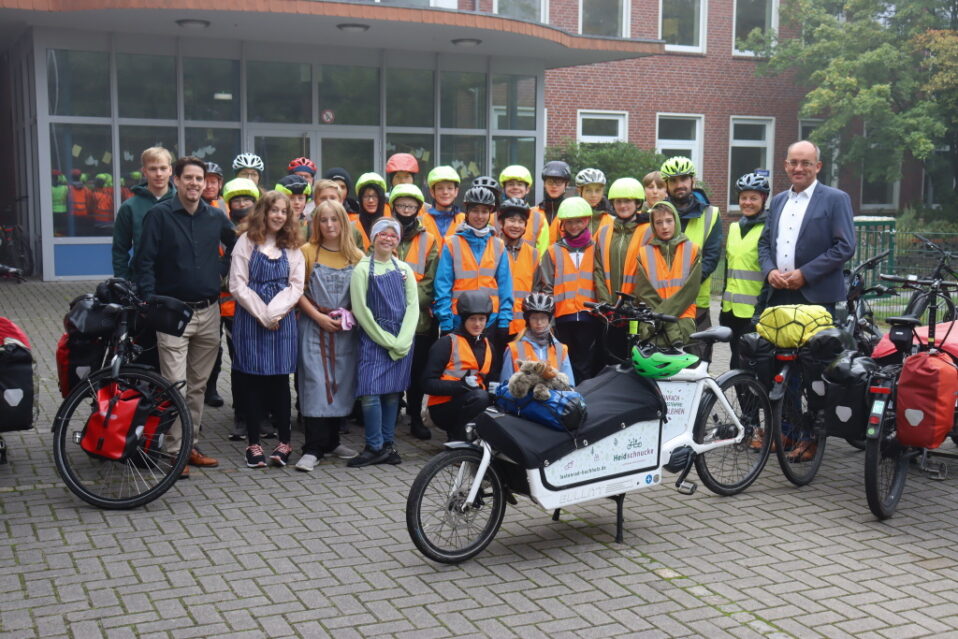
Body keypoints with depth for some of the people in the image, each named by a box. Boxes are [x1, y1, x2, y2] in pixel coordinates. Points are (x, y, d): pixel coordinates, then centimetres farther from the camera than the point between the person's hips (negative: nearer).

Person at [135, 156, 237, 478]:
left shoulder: (216, 217, 7)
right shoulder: (159, 215, -4)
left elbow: (235, 244, 26)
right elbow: (144, 262, -6)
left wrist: (222, 268, 10)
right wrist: (151, 303, -13)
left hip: (209, 311, 4)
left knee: (198, 386, 11)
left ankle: (192, 446, 21)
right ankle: (174, 452, 0)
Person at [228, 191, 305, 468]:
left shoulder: (292, 247, 10)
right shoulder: (246, 242, 2)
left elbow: (296, 286, 4)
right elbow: (237, 284, -4)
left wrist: (275, 312, -10)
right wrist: (262, 315, -10)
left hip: (282, 319, 2)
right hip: (250, 318, -2)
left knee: (280, 380, 3)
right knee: (252, 381, 1)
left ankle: (284, 442, 11)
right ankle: (254, 444, 7)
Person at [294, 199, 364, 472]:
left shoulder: (357, 256, 7)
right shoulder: (307, 252, 1)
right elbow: (298, 291, -2)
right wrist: (319, 317, -10)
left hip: (346, 330, 3)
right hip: (314, 327, -3)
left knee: (342, 383, 6)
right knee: (315, 383, -8)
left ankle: (331, 440, 19)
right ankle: (313, 448, -6)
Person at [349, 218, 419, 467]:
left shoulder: (404, 269, 9)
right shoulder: (362, 269, -2)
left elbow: (413, 306, 5)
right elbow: (361, 310, -6)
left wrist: (402, 340, -8)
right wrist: (387, 340, -9)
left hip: (402, 340, 3)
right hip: (373, 340, -3)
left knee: (392, 391, 6)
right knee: (371, 392, -11)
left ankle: (387, 445, 14)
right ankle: (375, 447, -1)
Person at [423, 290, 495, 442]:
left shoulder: (487, 345, 15)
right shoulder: (447, 343, -5)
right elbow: (428, 383, -11)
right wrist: (462, 385, -25)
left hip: (470, 403, 6)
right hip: (443, 407, -6)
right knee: (479, 396, -34)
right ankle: (456, 437, -13)